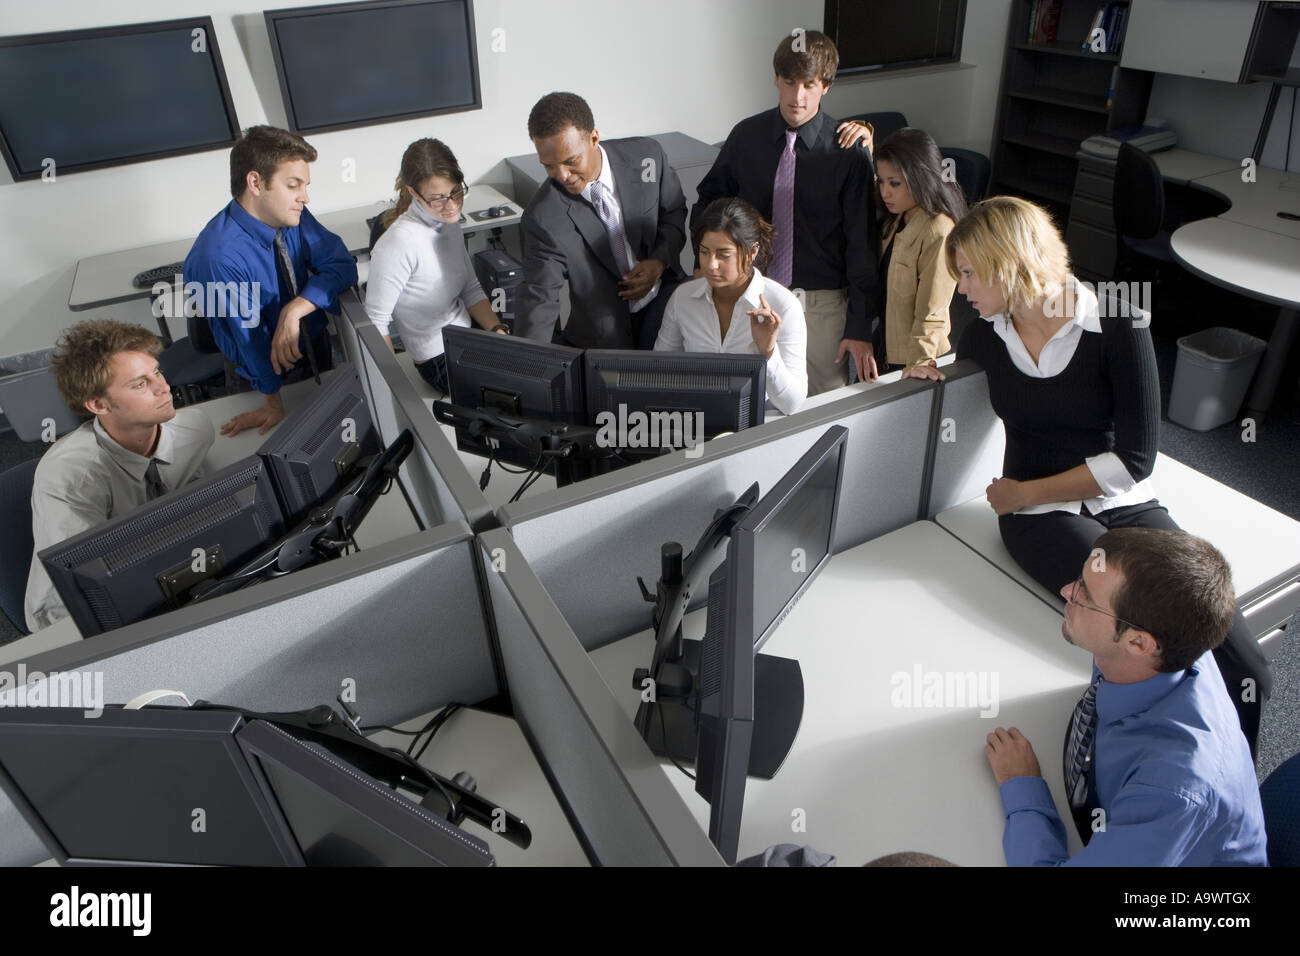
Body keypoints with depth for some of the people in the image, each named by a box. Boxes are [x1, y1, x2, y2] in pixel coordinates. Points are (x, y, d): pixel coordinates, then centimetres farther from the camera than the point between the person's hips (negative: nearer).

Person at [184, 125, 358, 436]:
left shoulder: (293, 217, -14)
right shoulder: (217, 257, -31)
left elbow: (342, 265, -15)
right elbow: (252, 340, -25)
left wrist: (296, 309, -31)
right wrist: (275, 406, -15)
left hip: (317, 348, 5)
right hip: (260, 374, -5)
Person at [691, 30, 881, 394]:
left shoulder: (849, 151, -8)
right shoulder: (747, 136, 0)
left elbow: (862, 243, -8)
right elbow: (709, 200, 15)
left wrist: (860, 327, -11)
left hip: (822, 301, -2)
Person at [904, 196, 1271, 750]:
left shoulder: (1117, 325, -7)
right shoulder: (984, 335, 4)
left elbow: (1135, 457, -9)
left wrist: (1026, 492, -8)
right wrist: (929, 378, 2)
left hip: (1123, 503, 0)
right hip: (1038, 516, 0)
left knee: (1245, 672, -17)